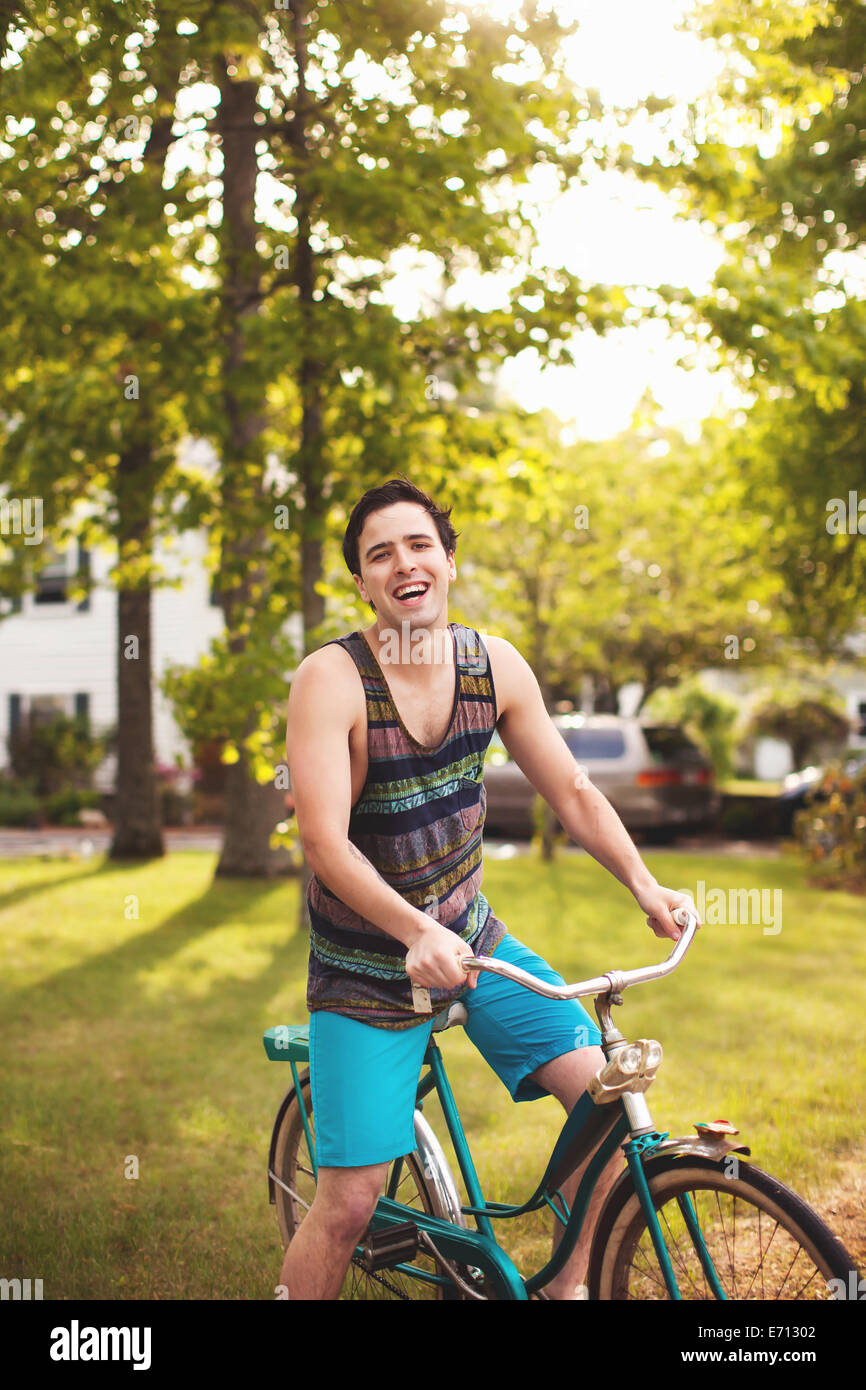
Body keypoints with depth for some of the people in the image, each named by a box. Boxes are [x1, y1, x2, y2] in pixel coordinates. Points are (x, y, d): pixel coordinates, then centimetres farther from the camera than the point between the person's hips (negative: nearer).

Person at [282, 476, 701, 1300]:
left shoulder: (495, 665, -4)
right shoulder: (331, 678, -19)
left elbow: (570, 790, 4)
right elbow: (325, 843, -26)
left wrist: (643, 883, -8)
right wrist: (418, 932, -38)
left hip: (473, 942, 5)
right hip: (366, 969, -5)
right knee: (350, 1201, -7)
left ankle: (567, 1287, 16)